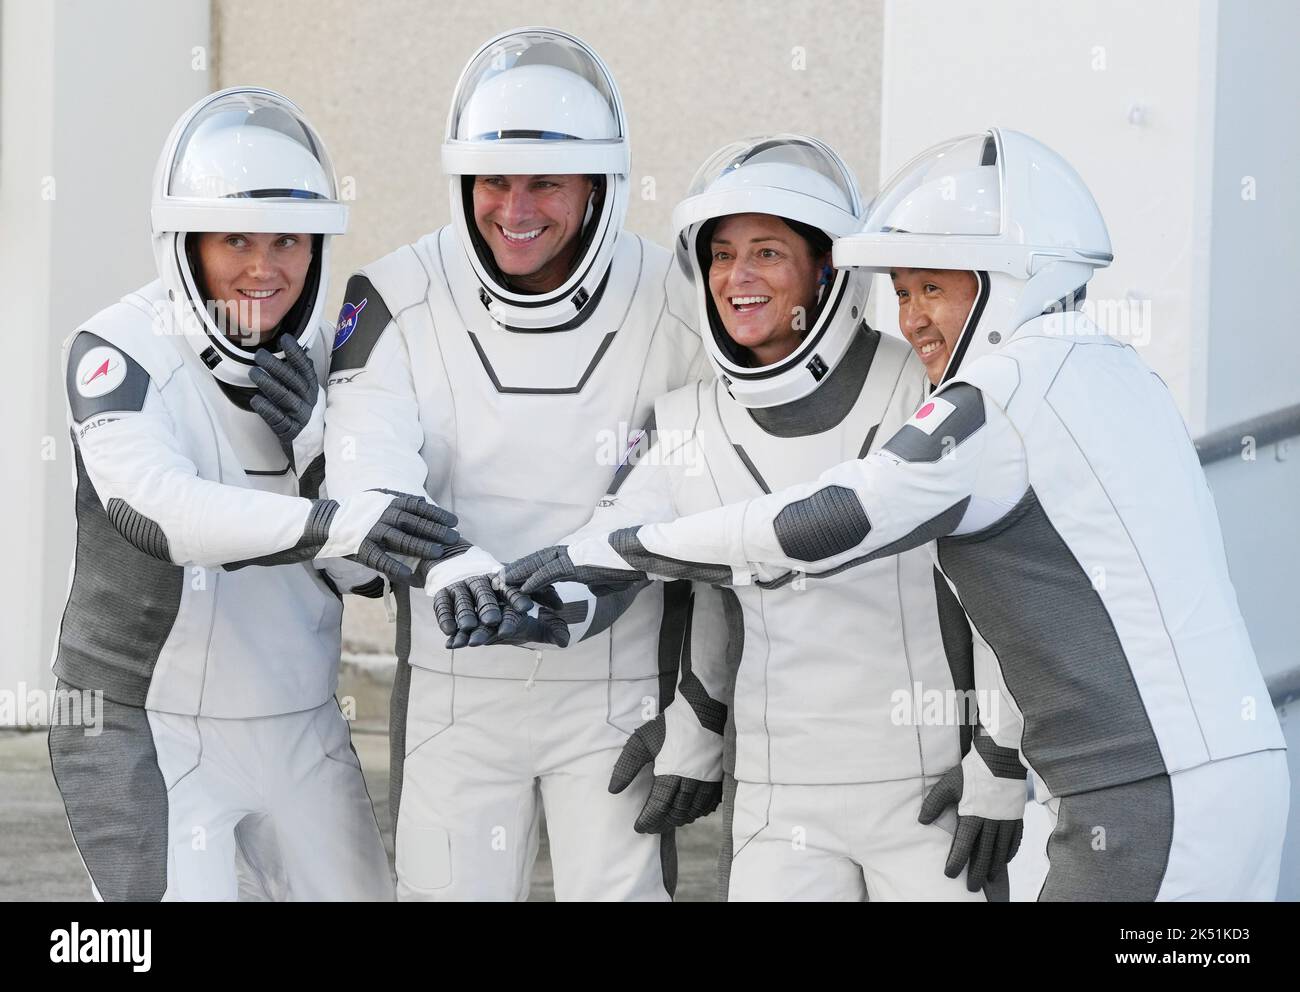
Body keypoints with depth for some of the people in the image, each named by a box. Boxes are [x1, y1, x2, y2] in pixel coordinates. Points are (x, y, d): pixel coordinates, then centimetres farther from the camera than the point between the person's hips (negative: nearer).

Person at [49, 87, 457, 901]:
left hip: (298, 728, 6)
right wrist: (330, 523, -47)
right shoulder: (120, 351, -15)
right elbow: (152, 505, -33)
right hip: (146, 730, -6)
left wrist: (315, 439, -17)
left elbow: (361, 568, 2)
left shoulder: (325, 355, 3)